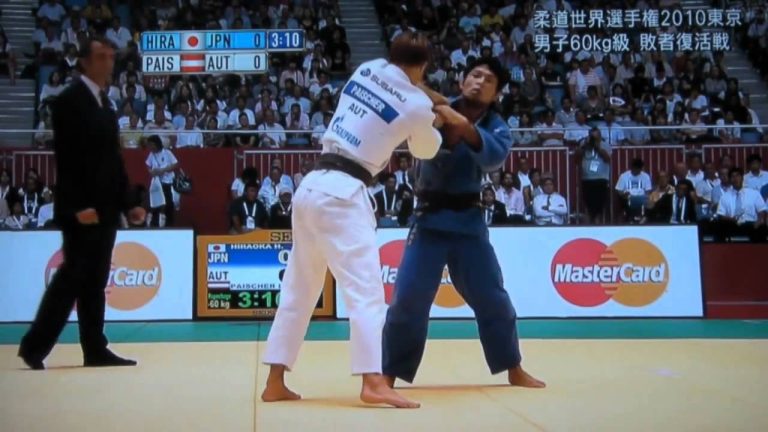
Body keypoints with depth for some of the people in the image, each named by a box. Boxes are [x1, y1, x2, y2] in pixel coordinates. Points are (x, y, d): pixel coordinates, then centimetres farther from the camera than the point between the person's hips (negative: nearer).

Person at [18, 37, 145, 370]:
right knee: (74, 276, -7)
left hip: (105, 208, 8)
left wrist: (127, 204, 10)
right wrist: (78, 205, -22)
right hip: (81, 209, -8)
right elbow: (66, 158, -16)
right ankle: (34, 344, 3)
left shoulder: (105, 105, 17)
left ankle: (95, 350, 10)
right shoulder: (69, 101, -8)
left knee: (94, 281, 8)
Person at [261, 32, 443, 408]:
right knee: (365, 289, -9)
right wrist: (433, 124, 36)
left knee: (298, 289, 13)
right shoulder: (417, 105, -2)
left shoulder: (366, 70, 12)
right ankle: (373, 382, -20)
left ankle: (275, 382, 18)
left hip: (311, 185, 7)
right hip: (342, 194, -7)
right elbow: (426, 151, 18)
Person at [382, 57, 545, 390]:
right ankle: (389, 374, 11)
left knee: (492, 298, 10)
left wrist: (463, 126, -38)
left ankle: (514, 370, 29)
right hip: (429, 219, -1)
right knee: (407, 300, -4)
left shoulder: (497, 128, -2)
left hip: (468, 221, 2)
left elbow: (493, 157, -23)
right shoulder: (436, 110, -3)